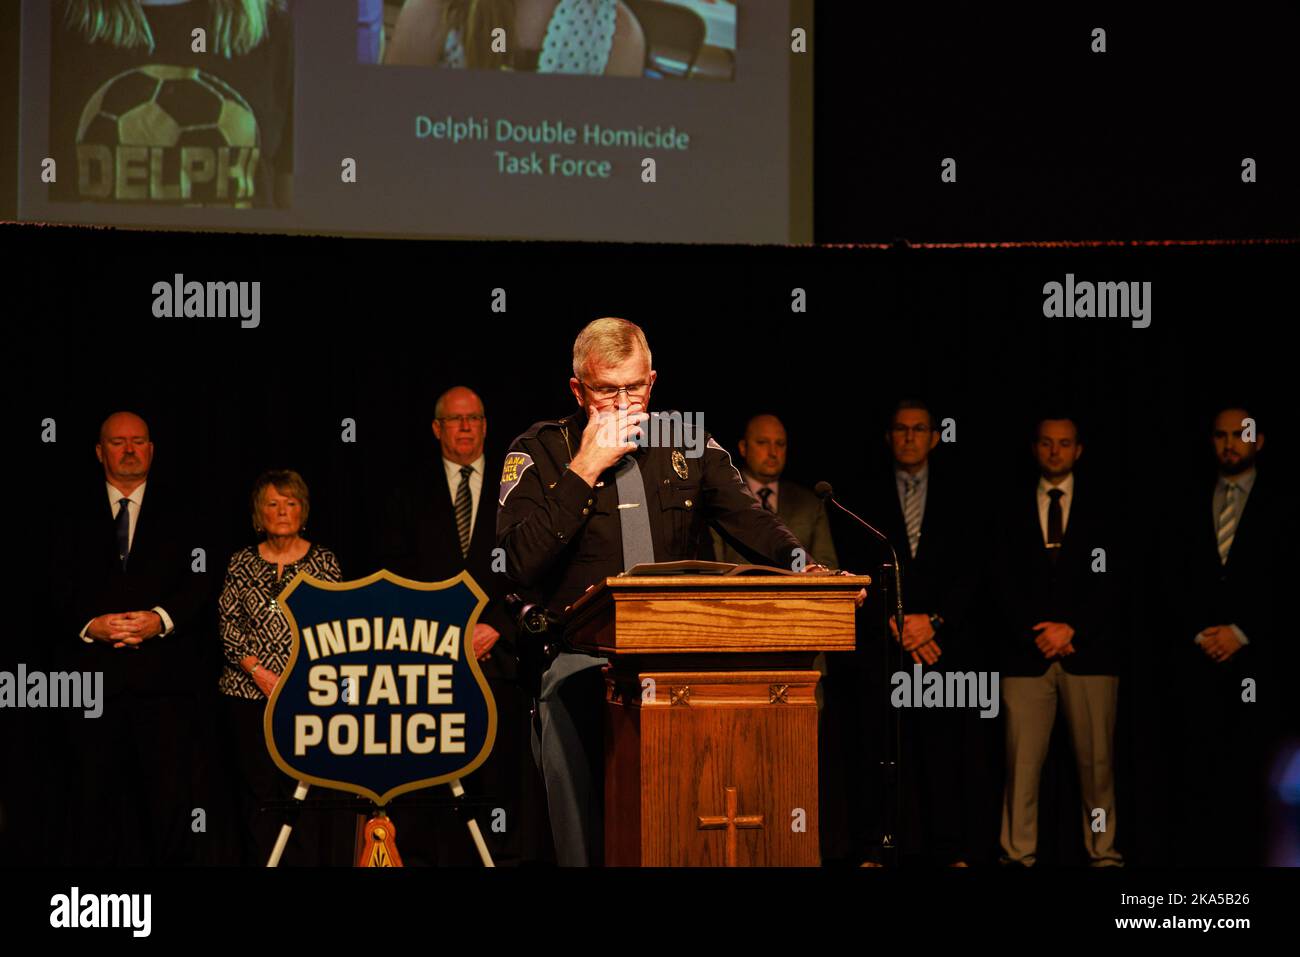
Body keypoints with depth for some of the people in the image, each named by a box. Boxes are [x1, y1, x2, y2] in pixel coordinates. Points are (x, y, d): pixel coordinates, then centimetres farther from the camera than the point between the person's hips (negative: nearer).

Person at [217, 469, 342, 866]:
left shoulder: (324, 561, 6)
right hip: (249, 692, 2)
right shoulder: (242, 563, 10)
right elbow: (228, 623, 5)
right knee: (257, 791, 2)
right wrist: (259, 673, -8)